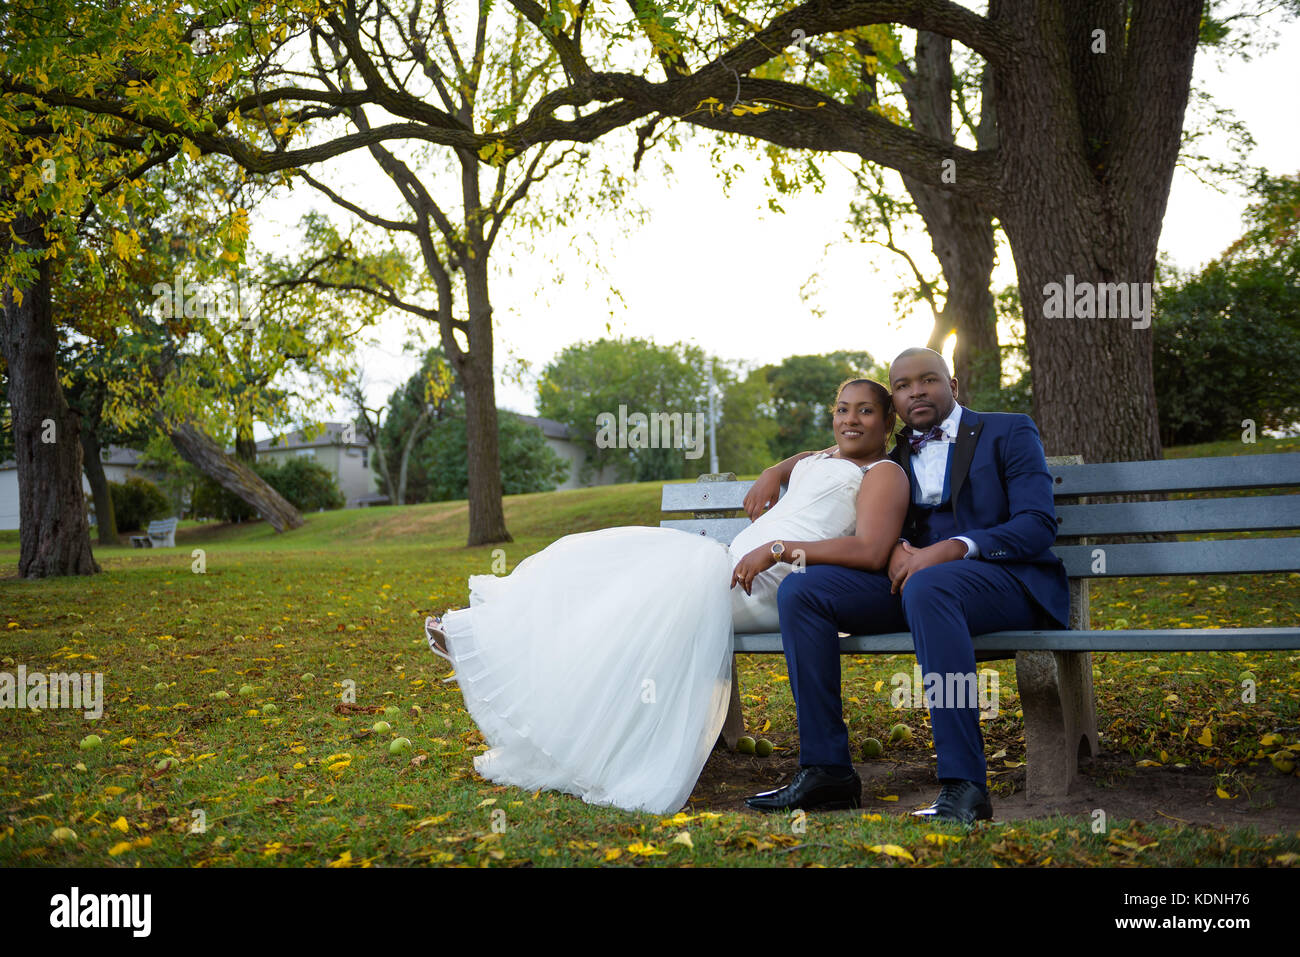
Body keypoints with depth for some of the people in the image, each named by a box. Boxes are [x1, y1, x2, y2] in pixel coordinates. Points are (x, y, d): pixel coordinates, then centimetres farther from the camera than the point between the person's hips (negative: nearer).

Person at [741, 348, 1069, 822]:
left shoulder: (1009, 432, 7)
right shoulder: (895, 452, 22)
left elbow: (1038, 525, -5)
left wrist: (951, 549, -21)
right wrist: (775, 471, 9)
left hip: (1005, 578, -5)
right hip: (911, 578, 5)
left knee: (927, 586, -40)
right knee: (800, 591, -16)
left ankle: (963, 785, -41)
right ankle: (826, 769, -18)